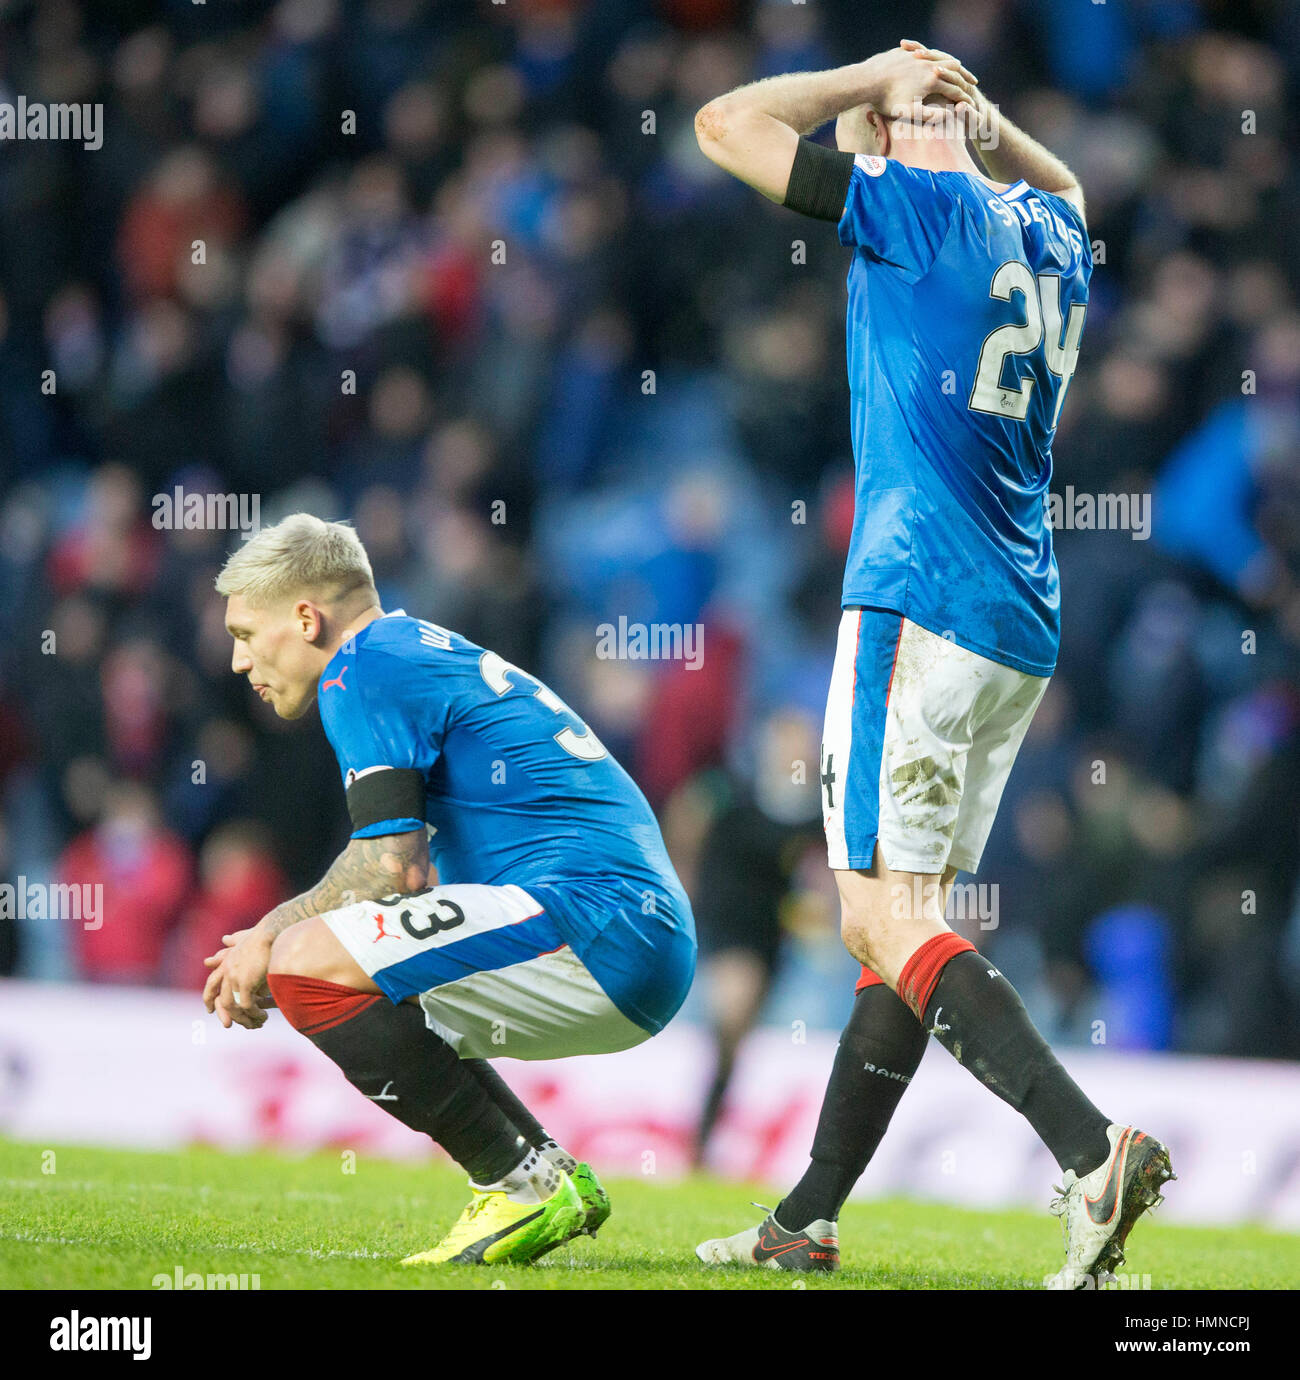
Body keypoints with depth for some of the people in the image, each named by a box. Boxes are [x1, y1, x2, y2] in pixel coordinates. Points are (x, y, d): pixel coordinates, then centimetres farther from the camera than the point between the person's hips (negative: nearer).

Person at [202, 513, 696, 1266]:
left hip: (594, 922, -10)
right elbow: (418, 872, 29)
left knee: (309, 971, -17)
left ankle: (523, 1183, -11)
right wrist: (270, 937, 20)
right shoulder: (428, 651, 26)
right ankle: (555, 1176, 15)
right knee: (368, 1004, 27)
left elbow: (391, 867, -12)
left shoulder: (362, 670, -4)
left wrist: (274, 938, 2)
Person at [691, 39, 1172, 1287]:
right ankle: (807, 1222, 19)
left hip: (921, 608, -9)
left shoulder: (920, 207, -7)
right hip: (1021, 631, 9)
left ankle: (1091, 1150, -27)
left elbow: (728, 125, -6)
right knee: (895, 917, 13)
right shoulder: (1050, 235, 15)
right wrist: (969, 107, 27)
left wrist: (880, 80, 5)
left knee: (887, 917, -11)